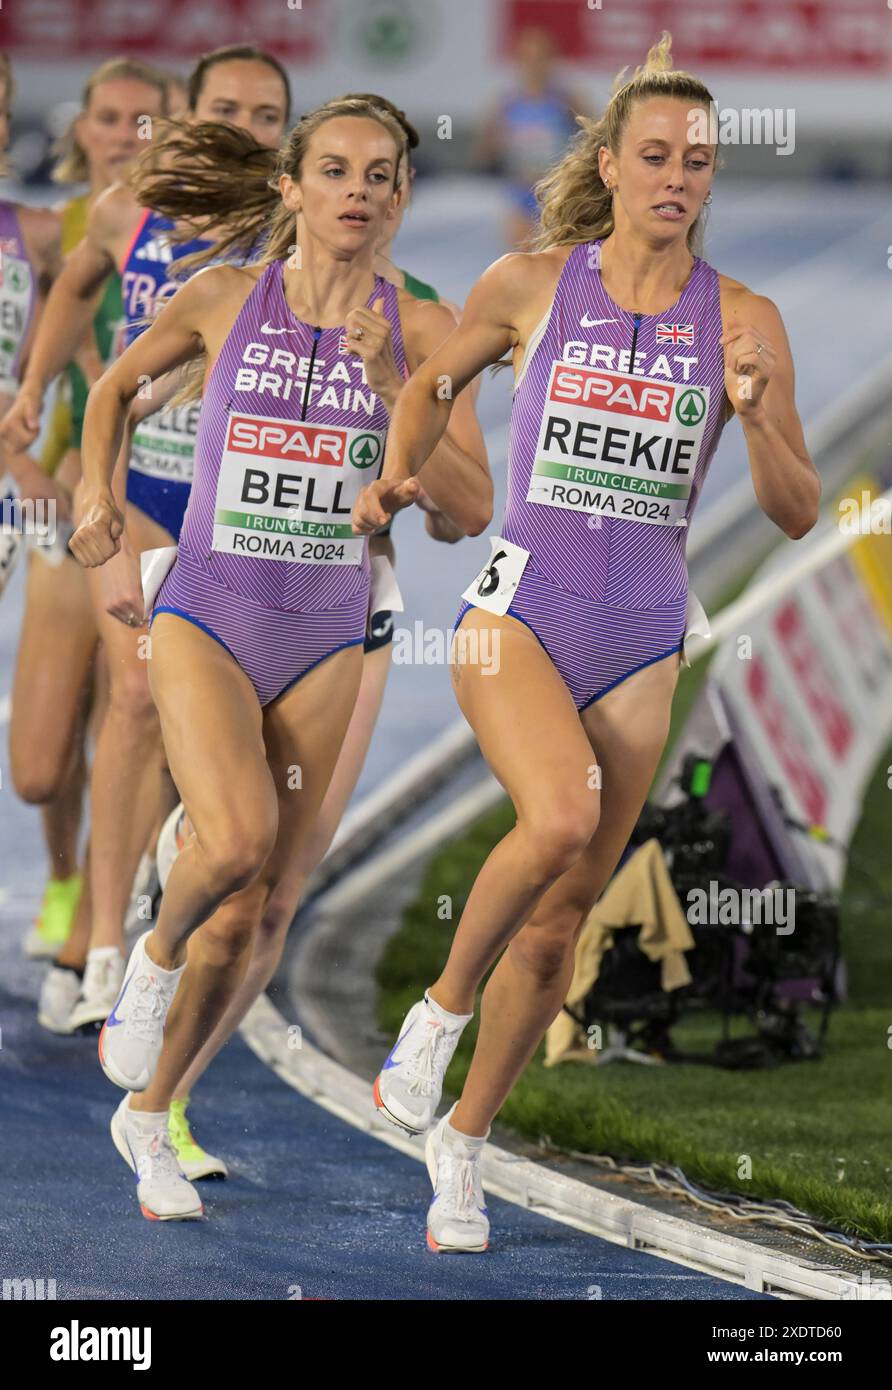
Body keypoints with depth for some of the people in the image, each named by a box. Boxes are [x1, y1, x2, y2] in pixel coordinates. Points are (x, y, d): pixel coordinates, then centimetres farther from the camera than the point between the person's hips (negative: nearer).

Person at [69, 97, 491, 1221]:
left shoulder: (418, 328, -3)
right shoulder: (222, 298, -3)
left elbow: (468, 507, -10)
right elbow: (117, 385, 17)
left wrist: (385, 383, -20)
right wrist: (98, 498, 6)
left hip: (324, 641, 2)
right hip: (204, 617, -2)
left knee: (245, 915, 5)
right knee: (234, 841, -27)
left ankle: (148, 1115, 25)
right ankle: (153, 959, 6)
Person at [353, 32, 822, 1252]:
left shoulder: (743, 319, -1)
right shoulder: (531, 283, -2)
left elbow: (797, 514, -1)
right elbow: (434, 380, 18)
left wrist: (755, 413, -18)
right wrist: (395, 477, 1)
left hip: (640, 643, 2)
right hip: (517, 609, -2)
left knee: (559, 920, 6)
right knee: (561, 818, -30)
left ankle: (463, 1140, 24)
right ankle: (442, 1008, -6)